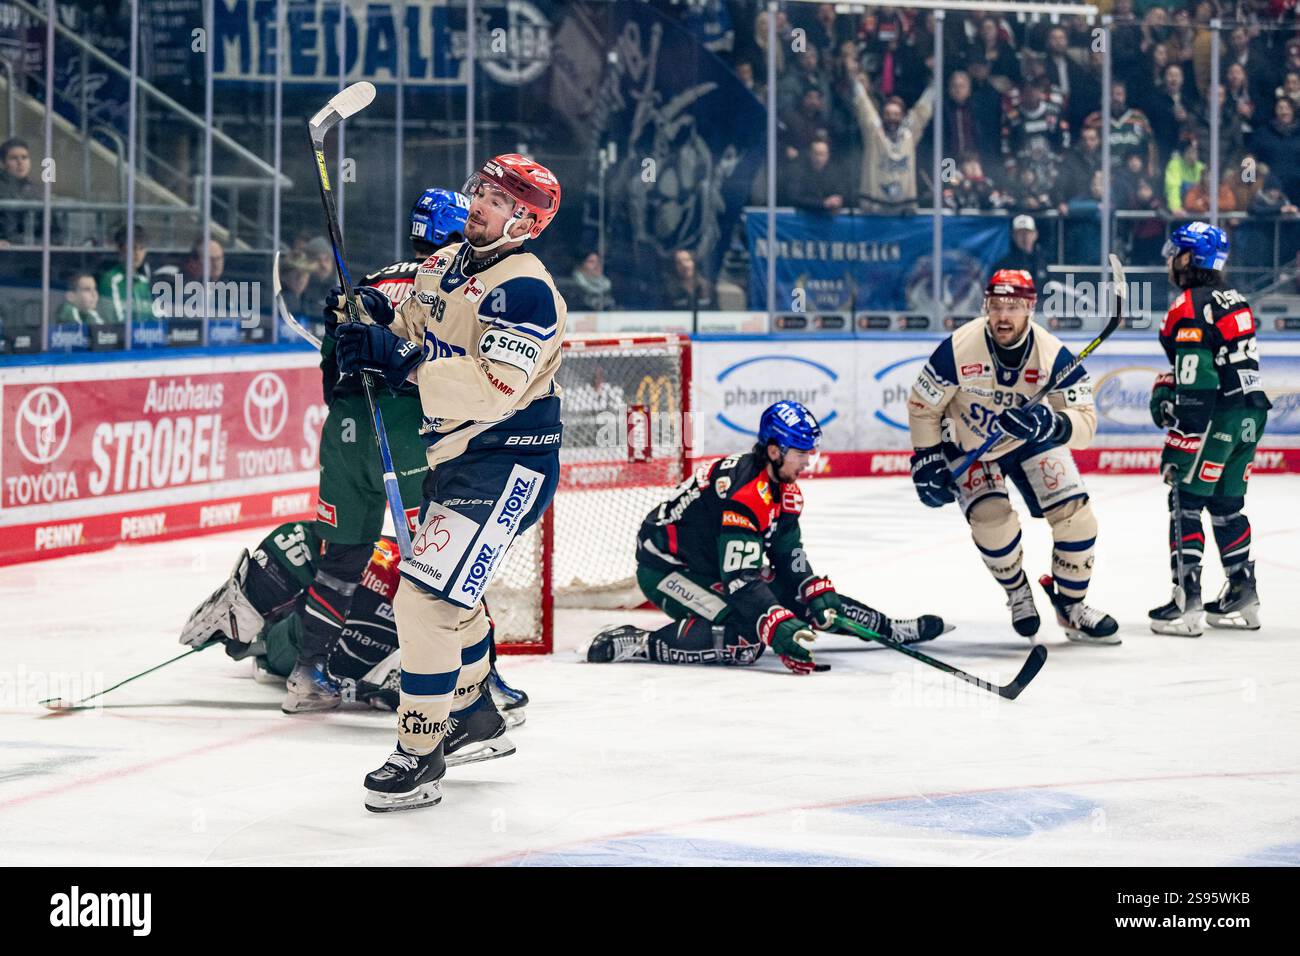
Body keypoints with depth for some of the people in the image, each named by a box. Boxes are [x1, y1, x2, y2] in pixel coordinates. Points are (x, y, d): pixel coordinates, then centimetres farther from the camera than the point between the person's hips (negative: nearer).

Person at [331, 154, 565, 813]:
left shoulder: (523, 288, -19)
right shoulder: (445, 265, 9)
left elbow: (496, 387, -30)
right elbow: (412, 341, 17)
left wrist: (402, 362, -33)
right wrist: (377, 322, -5)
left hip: (505, 464, -10)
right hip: (452, 457, 10)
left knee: (428, 599, -16)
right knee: (449, 591, 24)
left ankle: (420, 755, -8)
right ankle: (474, 710, 46)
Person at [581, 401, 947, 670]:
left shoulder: (785, 489, 1)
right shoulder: (743, 493, -30)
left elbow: (789, 557, 8)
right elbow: (741, 579, -34)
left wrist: (818, 596, -7)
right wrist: (781, 630, -41)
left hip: (717, 564, 10)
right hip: (666, 568, -10)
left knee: (808, 597, 8)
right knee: (743, 639, -29)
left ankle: (888, 629, 24)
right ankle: (635, 644, -25)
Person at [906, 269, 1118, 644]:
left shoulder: (1053, 355, -25)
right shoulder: (957, 350, -28)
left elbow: (1084, 421, -27)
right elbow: (922, 406, -12)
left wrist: (1050, 424, -46)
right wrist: (927, 459, -13)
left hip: (1031, 443, 2)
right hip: (969, 445, -2)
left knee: (1076, 516, -11)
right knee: (992, 520, -23)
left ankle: (1071, 606, 11)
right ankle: (1019, 595, 7)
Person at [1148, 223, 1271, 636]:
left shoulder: (1188, 308, -14)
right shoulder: (1233, 299, 15)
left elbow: (1197, 387, -20)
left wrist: (1178, 444, -19)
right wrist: (1166, 386, 15)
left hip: (1219, 416, -9)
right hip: (1252, 411, 9)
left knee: (1185, 502, -6)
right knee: (1226, 504, 17)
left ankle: (1187, 602, -10)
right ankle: (1243, 596, 21)